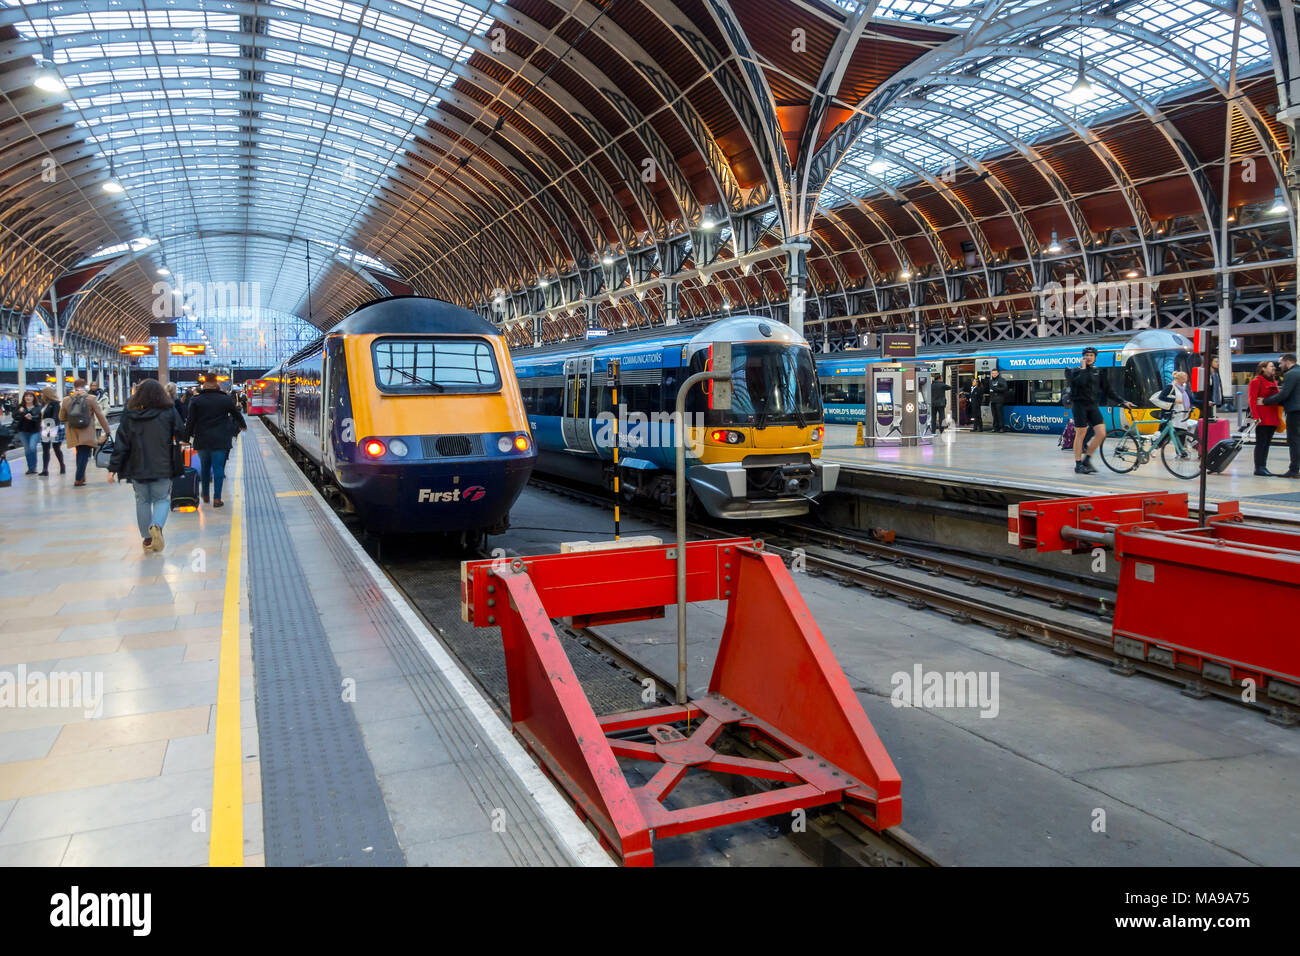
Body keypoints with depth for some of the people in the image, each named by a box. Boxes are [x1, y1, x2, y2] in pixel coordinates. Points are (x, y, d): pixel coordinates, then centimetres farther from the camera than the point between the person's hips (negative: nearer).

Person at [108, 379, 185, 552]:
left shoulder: (130, 414, 0)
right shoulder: (169, 412, -5)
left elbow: (121, 442, -1)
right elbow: (181, 434, -1)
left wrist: (113, 468, 1)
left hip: (138, 467, 2)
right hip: (162, 466, -2)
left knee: (142, 501, 14)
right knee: (162, 499, 9)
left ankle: (147, 538, 16)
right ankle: (156, 525, -19)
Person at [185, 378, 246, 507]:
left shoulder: (196, 400, 2)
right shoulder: (226, 399, 0)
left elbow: (190, 421, 1)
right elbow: (237, 414, 14)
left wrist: (187, 438, 7)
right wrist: (243, 425, 33)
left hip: (201, 440, 2)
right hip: (220, 440, -2)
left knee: (204, 466, 18)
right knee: (218, 467, 0)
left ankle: (205, 494, 29)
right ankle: (217, 498, -4)